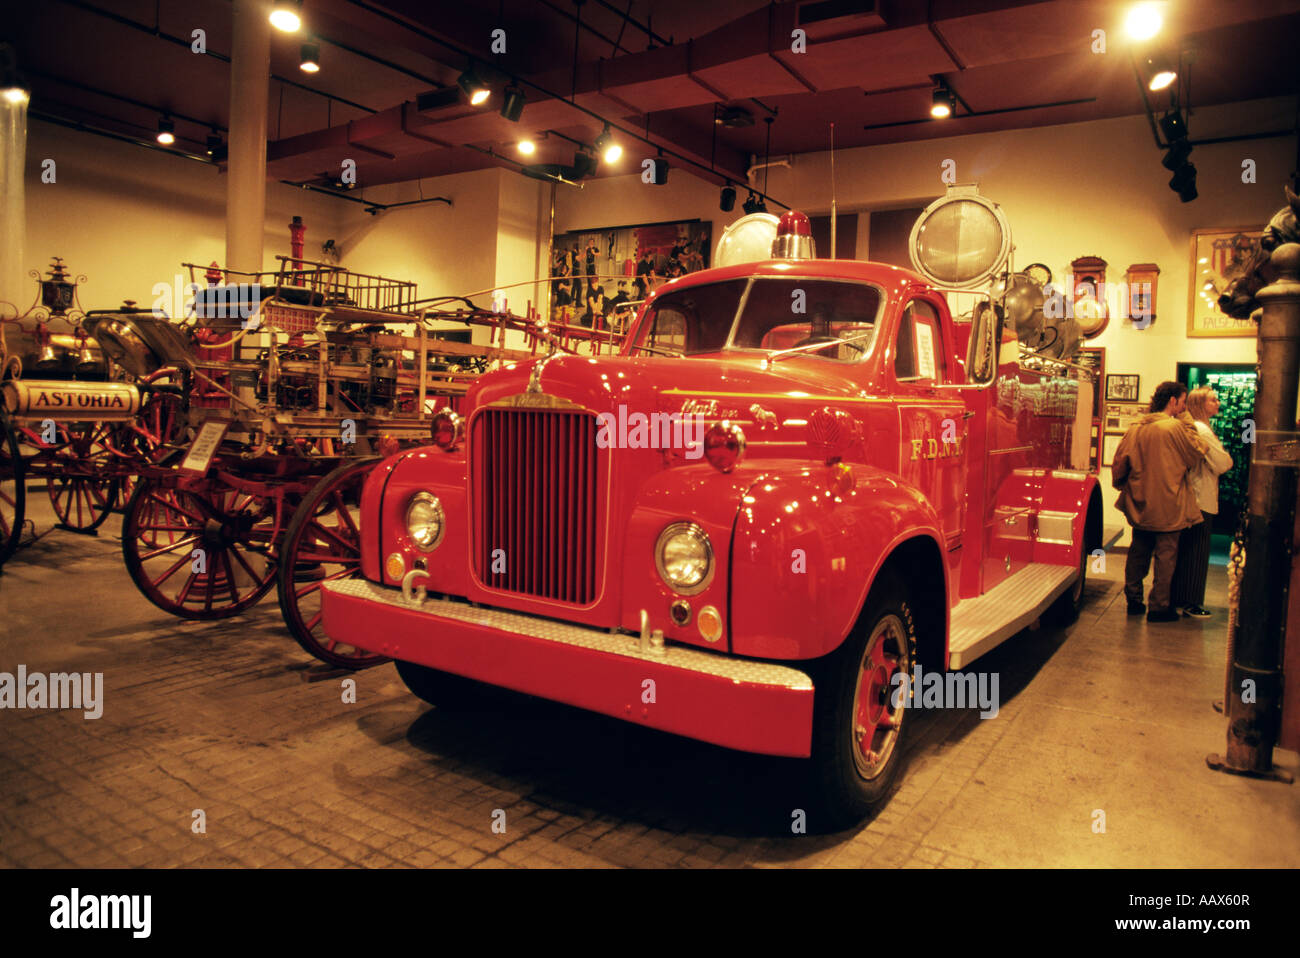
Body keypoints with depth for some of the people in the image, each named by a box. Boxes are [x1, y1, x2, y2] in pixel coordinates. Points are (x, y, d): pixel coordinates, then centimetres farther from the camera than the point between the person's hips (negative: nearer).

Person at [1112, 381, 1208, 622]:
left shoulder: (1135, 428, 3)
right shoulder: (1176, 428, -14)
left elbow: (1119, 463, 6)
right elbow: (1198, 453, -4)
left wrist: (1122, 486, 20)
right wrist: (1190, 427, 7)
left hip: (1139, 505, 6)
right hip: (1168, 507, -6)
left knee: (1138, 552, 15)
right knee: (1165, 555, 3)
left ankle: (1133, 600, 23)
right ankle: (1159, 606, 9)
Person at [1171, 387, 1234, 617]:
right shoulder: (1201, 430, -16)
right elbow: (1223, 464, -16)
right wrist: (1227, 458, 3)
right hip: (1202, 500, -9)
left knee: (1185, 551, 15)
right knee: (1197, 553, -2)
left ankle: (1179, 598, 23)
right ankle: (1191, 604, 5)